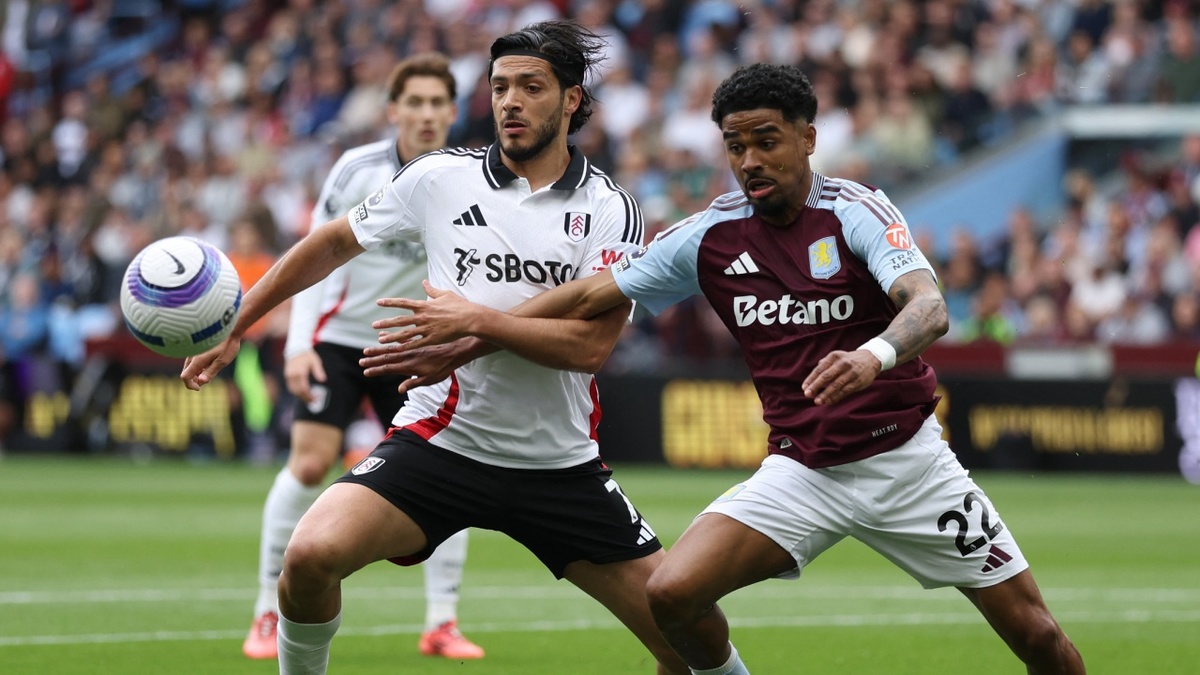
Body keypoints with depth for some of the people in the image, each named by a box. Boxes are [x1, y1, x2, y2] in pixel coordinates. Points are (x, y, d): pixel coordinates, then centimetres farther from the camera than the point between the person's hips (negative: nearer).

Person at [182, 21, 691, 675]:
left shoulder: (611, 209, -4)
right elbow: (333, 243, 14)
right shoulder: (440, 178, 0)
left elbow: (589, 346, -15)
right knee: (311, 554, -25)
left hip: (560, 465, 0)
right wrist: (231, 326, 14)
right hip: (440, 441, 0)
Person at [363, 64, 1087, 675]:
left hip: (905, 457, -2)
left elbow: (929, 307, -30)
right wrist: (476, 329, -3)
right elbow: (589, 298, 5)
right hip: (801, 470, 2)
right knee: (672, 595, -18)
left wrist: (874, 355, -52)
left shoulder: (855, 211, -13)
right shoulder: (711, 237, -2)